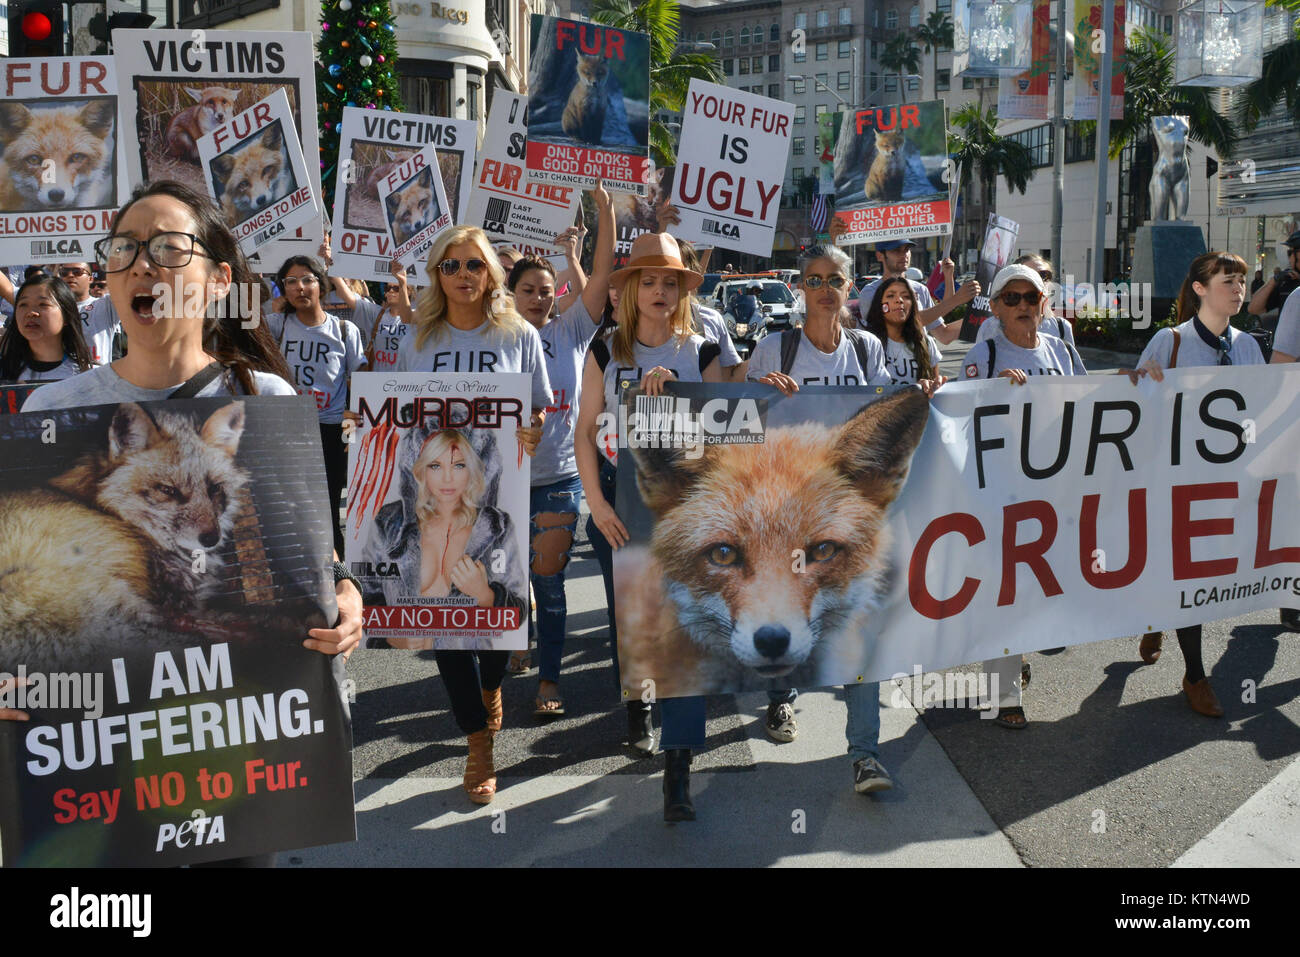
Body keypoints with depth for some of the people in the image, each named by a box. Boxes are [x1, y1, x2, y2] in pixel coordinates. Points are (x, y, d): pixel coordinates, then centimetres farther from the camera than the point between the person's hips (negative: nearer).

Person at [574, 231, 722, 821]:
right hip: (618, 493, 1)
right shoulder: (606, 350, 4)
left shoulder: (701, 352, 3)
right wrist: (596, 503, -8)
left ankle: (678, 765, -7)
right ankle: (636, 705, 39)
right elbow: (585, 430, 2)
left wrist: (672, 390, -17)